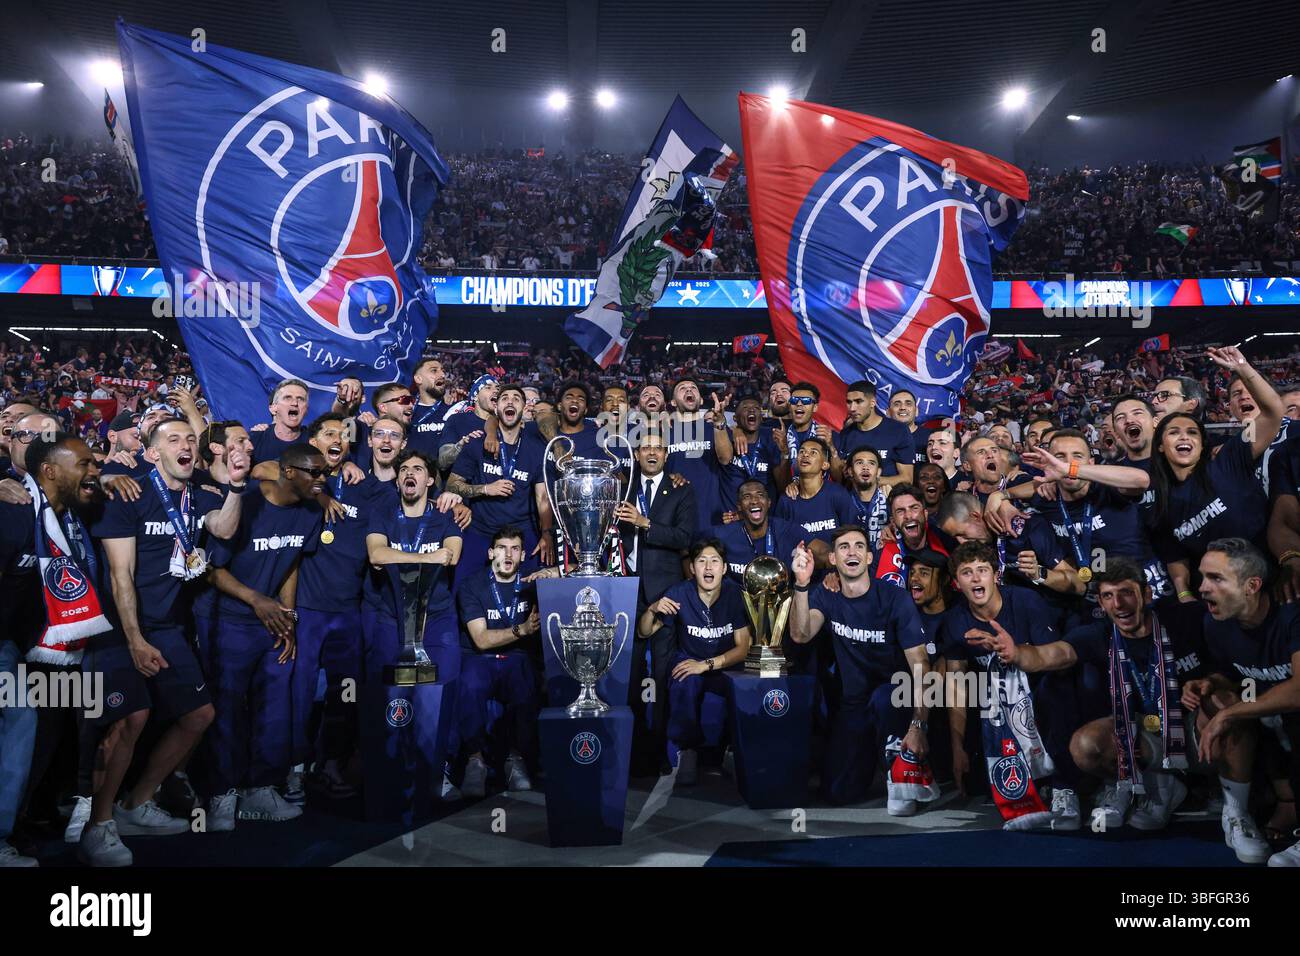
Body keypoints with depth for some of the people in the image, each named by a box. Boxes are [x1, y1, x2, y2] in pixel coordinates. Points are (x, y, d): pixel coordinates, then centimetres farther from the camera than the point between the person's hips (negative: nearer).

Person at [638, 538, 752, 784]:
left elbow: (743, 648, -11)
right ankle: (687, 749, -15)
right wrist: (652, 610, -26)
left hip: (727, 665, 1)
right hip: (688, 660, 0)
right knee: (684, 682, -35)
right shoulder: (680, 593, -12)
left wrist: (706, 665, -25)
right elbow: (643, 633, -4)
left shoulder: (735, 594, -12)